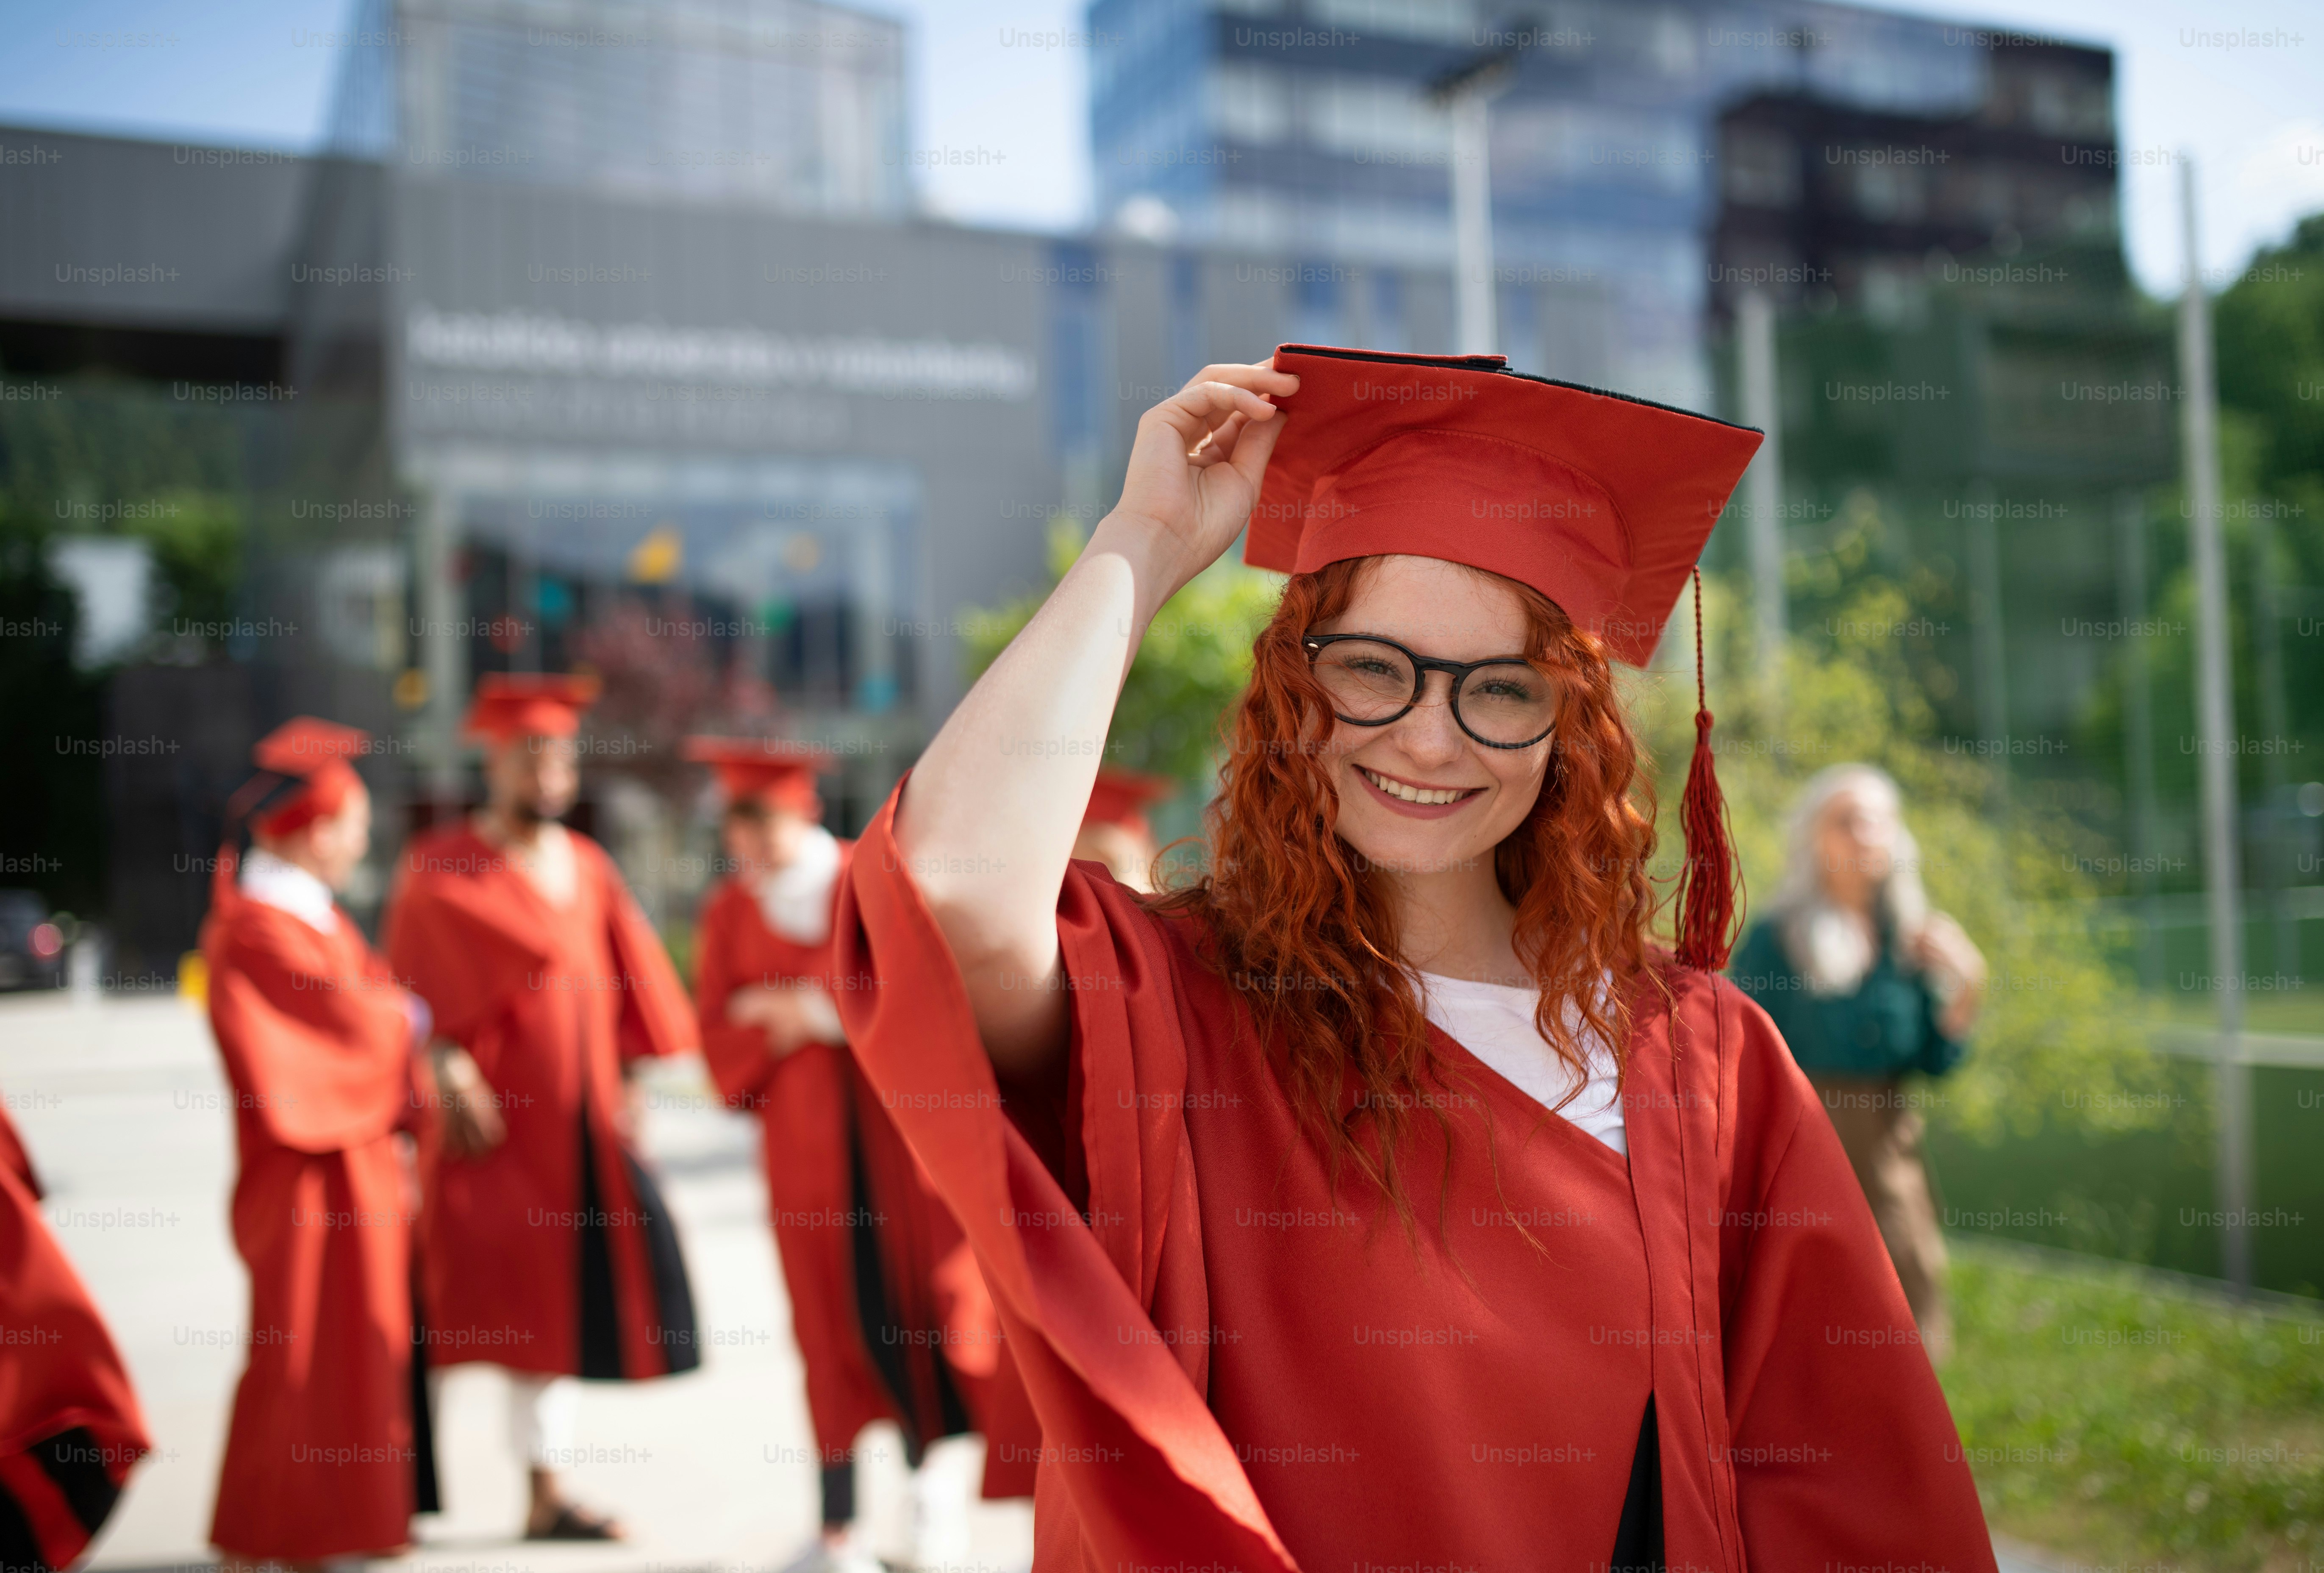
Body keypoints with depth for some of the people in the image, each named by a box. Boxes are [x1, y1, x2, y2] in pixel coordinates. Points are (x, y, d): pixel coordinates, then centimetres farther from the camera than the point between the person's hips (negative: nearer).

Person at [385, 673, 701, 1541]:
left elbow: (625, 988, 13)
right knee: (477, 1296, -4)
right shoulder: (442, 869, -4)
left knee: (553, 1300, 10)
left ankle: (546, 1492, 19)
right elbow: (417, 992, -12)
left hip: (579, 1117, 5)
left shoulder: (587, 867, 11)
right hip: (492, 1114, -5)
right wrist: (447, 1069, -25)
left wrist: (624, 1086, 7)